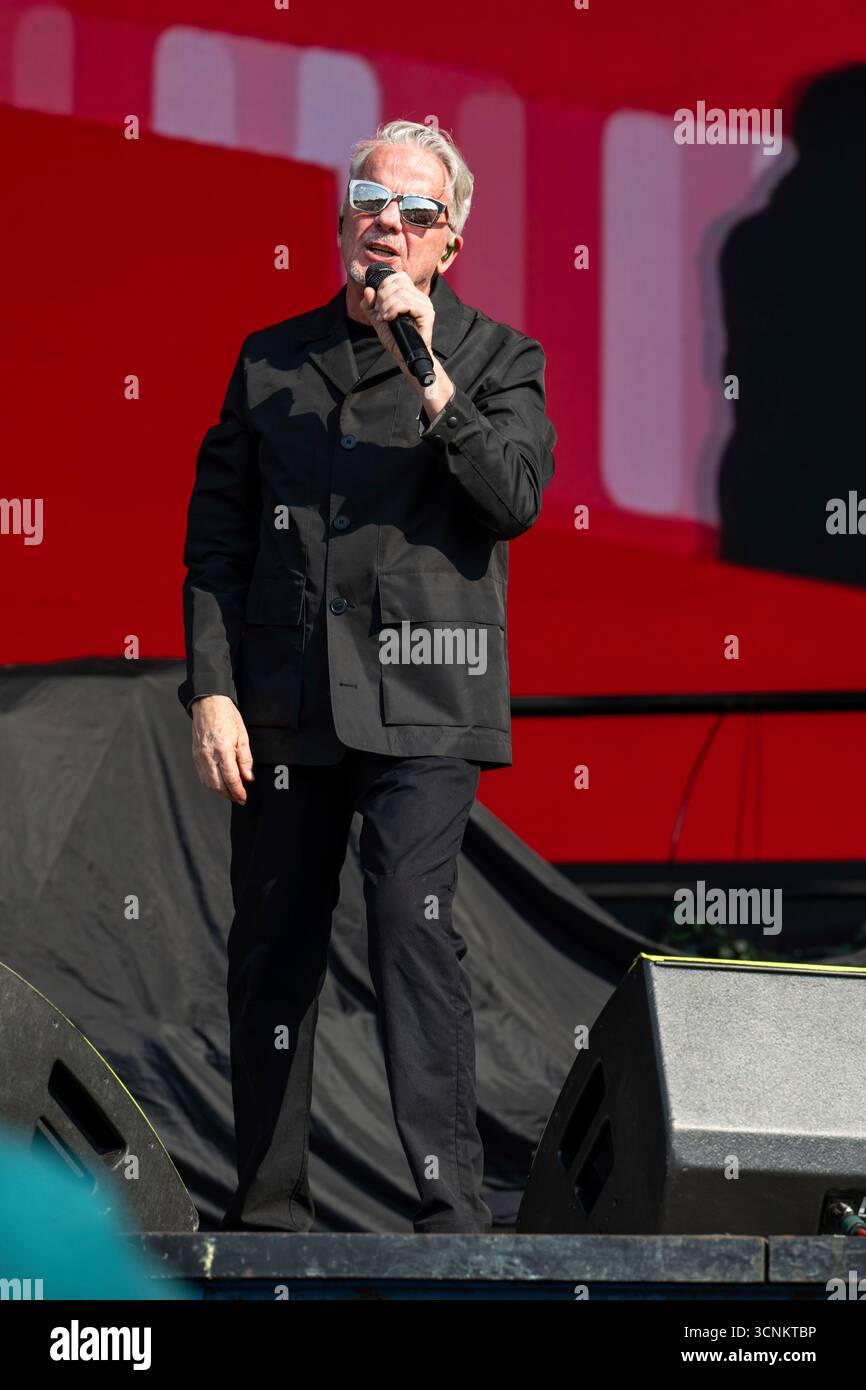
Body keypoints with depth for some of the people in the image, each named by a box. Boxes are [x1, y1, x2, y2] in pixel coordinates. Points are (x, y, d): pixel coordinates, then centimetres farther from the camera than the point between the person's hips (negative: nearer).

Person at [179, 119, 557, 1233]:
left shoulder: (496, 359, 7)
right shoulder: (271, 361, 13)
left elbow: (514, 498, -9)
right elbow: (216, 534, 11)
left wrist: (428, 377, -15)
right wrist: (211, 692, 1)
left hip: (418, 705, -3)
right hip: (283, 707, 3)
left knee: (413, 928, -16)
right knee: (271, 954, 6)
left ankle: (452, 1206, -15)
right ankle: (266, 1212, 15)